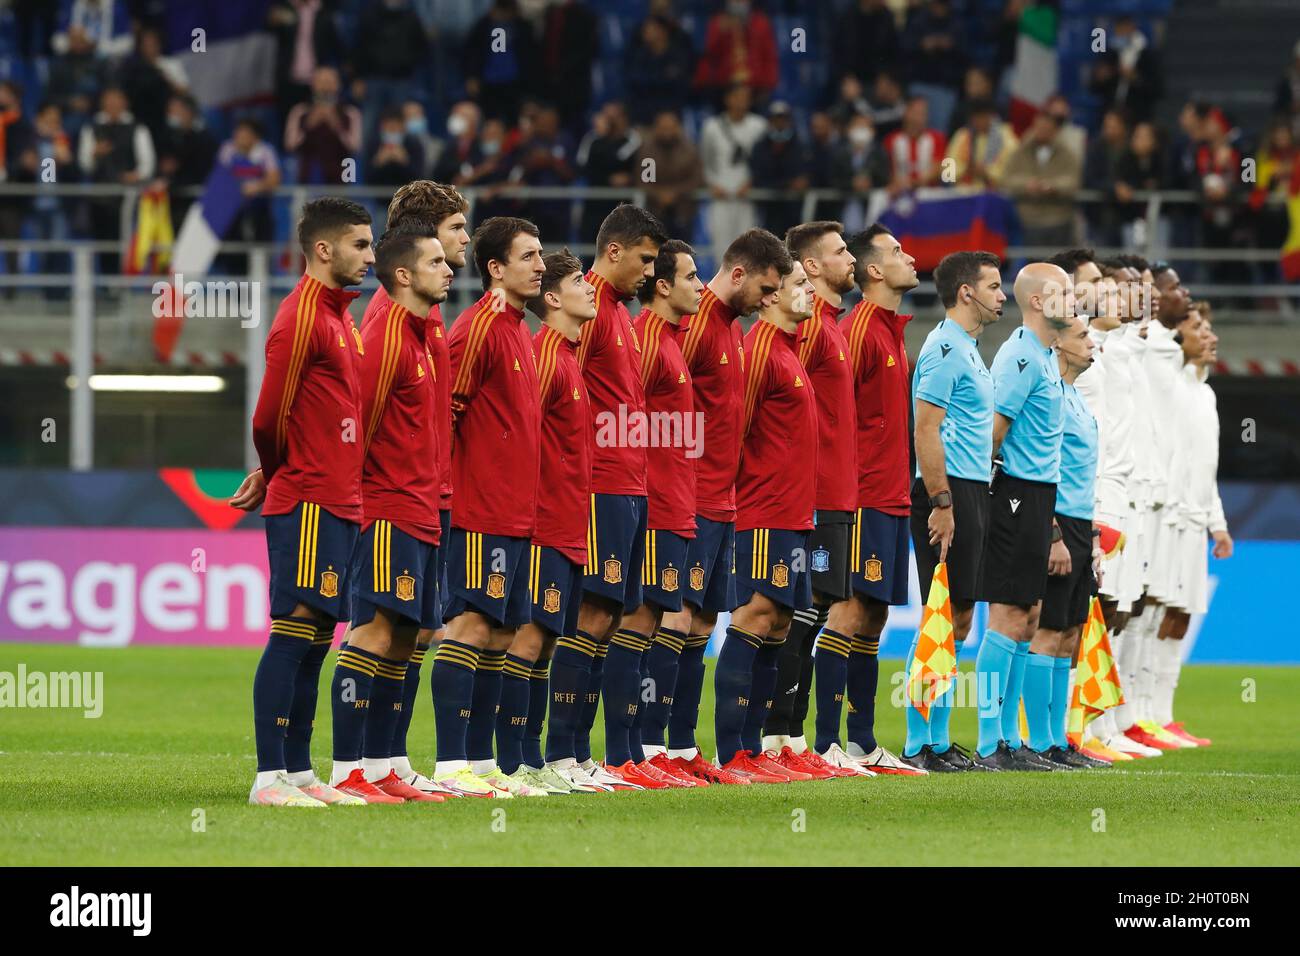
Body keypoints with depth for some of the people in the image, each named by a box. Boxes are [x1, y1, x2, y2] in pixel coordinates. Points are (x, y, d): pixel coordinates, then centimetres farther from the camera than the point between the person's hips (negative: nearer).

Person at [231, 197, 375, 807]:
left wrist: (274, 475, 11)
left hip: (340, 504, 9)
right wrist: (277, 475, 5)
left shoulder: (336, 315, 18)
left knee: (316, 636, 9)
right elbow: (269, 417, -13)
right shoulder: (301, 317, -11)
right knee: (294, 631, -9)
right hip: (308, 504, -9)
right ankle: (269, 778, -10)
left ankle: (299, 773, 12)